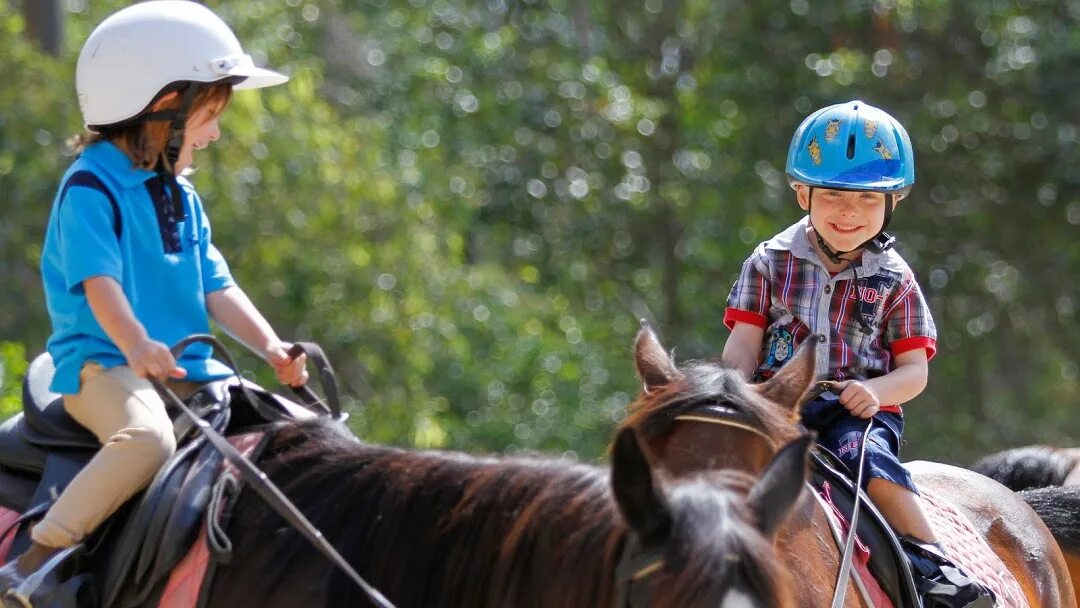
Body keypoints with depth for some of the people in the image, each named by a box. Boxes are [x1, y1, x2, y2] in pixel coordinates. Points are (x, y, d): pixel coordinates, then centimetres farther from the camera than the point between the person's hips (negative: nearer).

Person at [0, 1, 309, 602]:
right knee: (148, 437, -37)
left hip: (189, 369, 9)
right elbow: (99, 282, -22)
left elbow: (217, 289, 13)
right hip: (103, 366, -9)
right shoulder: (91, 186, -8)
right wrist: (136, 347, -39)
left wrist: (270, 345, -4)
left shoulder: (182, 198, 18)